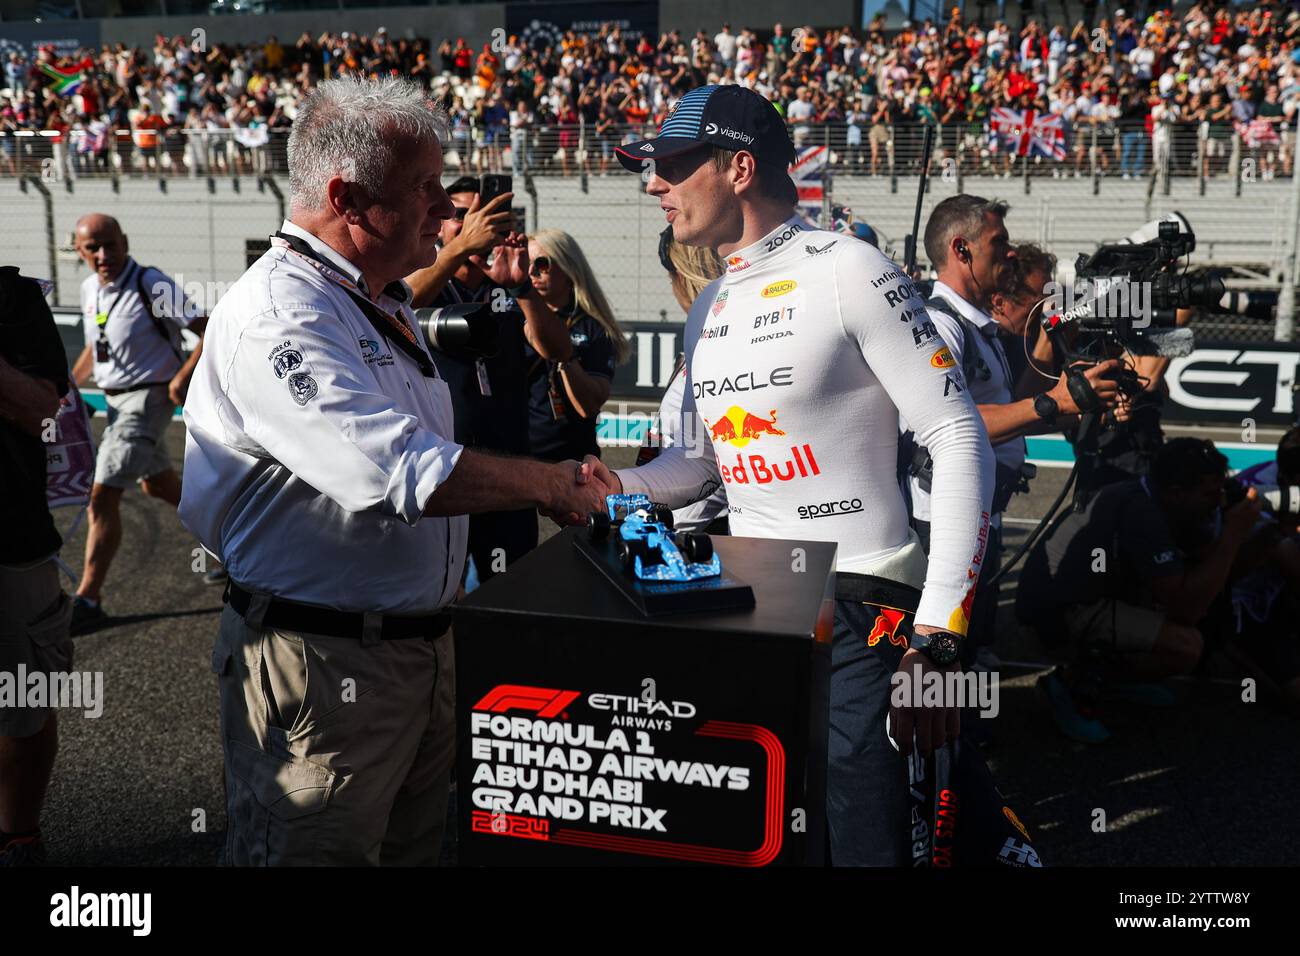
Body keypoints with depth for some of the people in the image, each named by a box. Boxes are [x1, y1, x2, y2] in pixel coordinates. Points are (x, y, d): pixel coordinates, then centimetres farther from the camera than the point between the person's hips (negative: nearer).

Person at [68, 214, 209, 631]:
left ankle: (87, 600, -5)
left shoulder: (152, 284, -17)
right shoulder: (89, 289, 7)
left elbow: (209, 331, -19)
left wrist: (182, 379, -25)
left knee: (102, 497, -11)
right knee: (158, 484, 22)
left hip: (147, 398, -9)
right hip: (115, 400, 9)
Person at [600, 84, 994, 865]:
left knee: (861, 843, -3)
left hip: (859, 610, -7)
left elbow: (961, 444, -13)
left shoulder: (847, 271, -10)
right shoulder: (710, 307, 14)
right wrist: (613, 487, -1)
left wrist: (938, 634, -17)